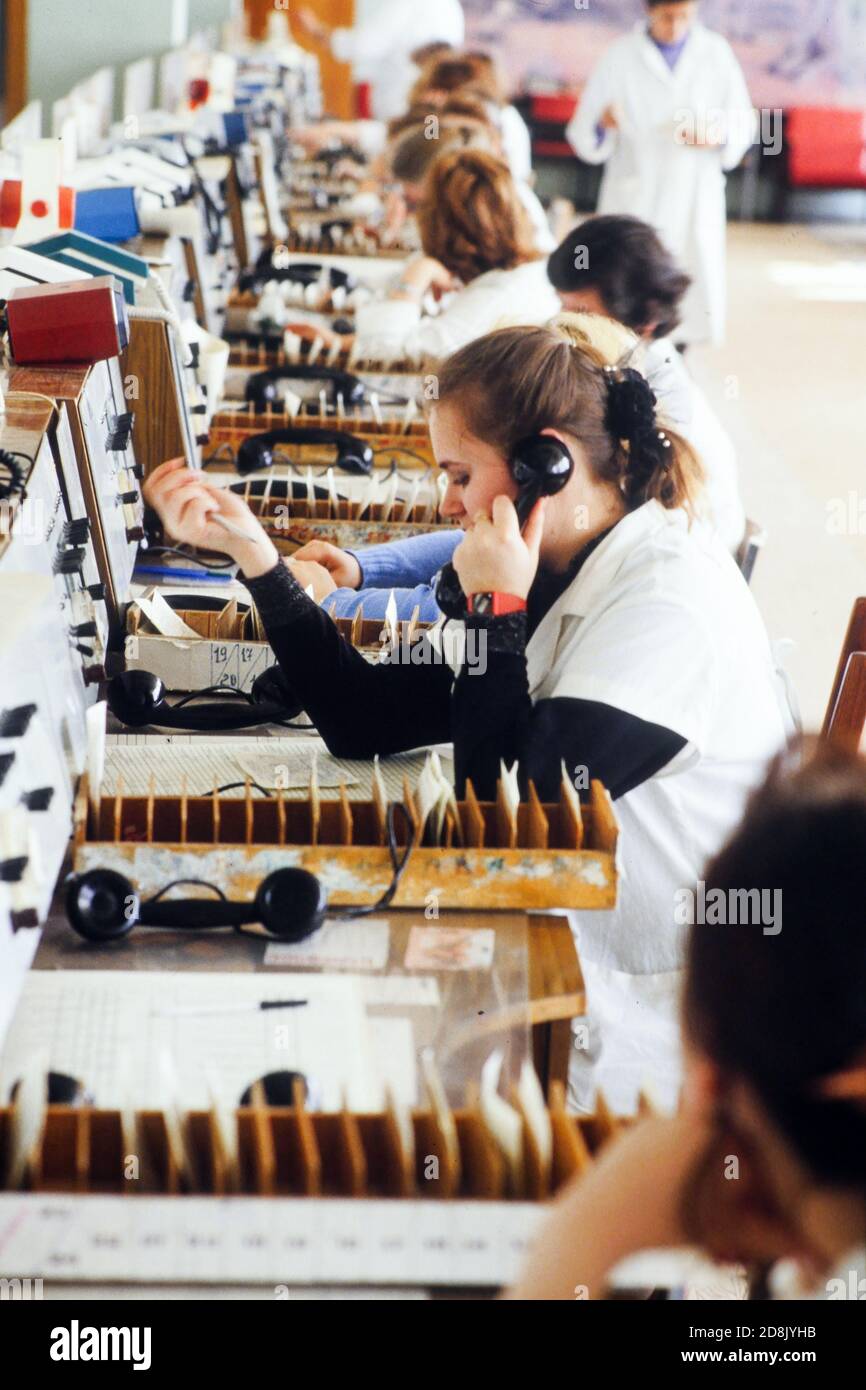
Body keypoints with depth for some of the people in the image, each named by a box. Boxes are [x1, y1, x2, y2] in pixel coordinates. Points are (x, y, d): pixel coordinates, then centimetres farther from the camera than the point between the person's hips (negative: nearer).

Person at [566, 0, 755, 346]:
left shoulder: (715, 52, 8)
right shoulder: (621, 56, 2)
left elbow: (743, 122, 10)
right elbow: (580, 133, 1)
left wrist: (718, 136, -13)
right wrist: (603, 125, -23)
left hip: (695, 203, 2)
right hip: (633, 200, -2)